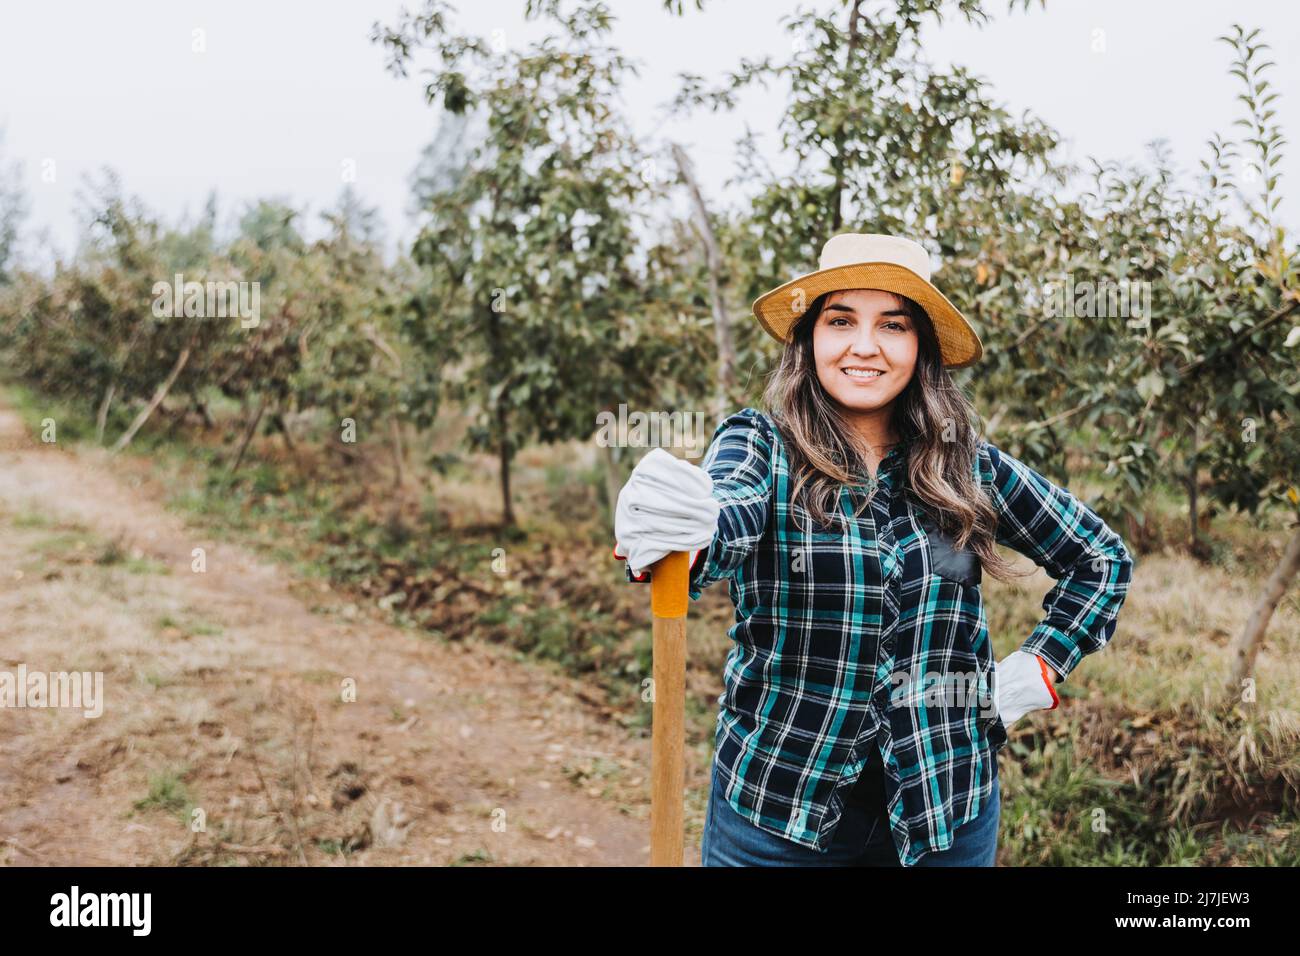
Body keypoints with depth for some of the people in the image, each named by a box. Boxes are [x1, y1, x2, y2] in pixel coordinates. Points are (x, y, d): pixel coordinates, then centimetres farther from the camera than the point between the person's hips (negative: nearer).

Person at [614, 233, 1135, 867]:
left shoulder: (970, 466, 1)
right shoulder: (760, 444, -7)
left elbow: (1102, 559, 13)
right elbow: (728, 519, -30)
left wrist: (1037, 670, 2)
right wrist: (680, 533, -52)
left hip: (945, 803, 2)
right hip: (777, 807, -2)